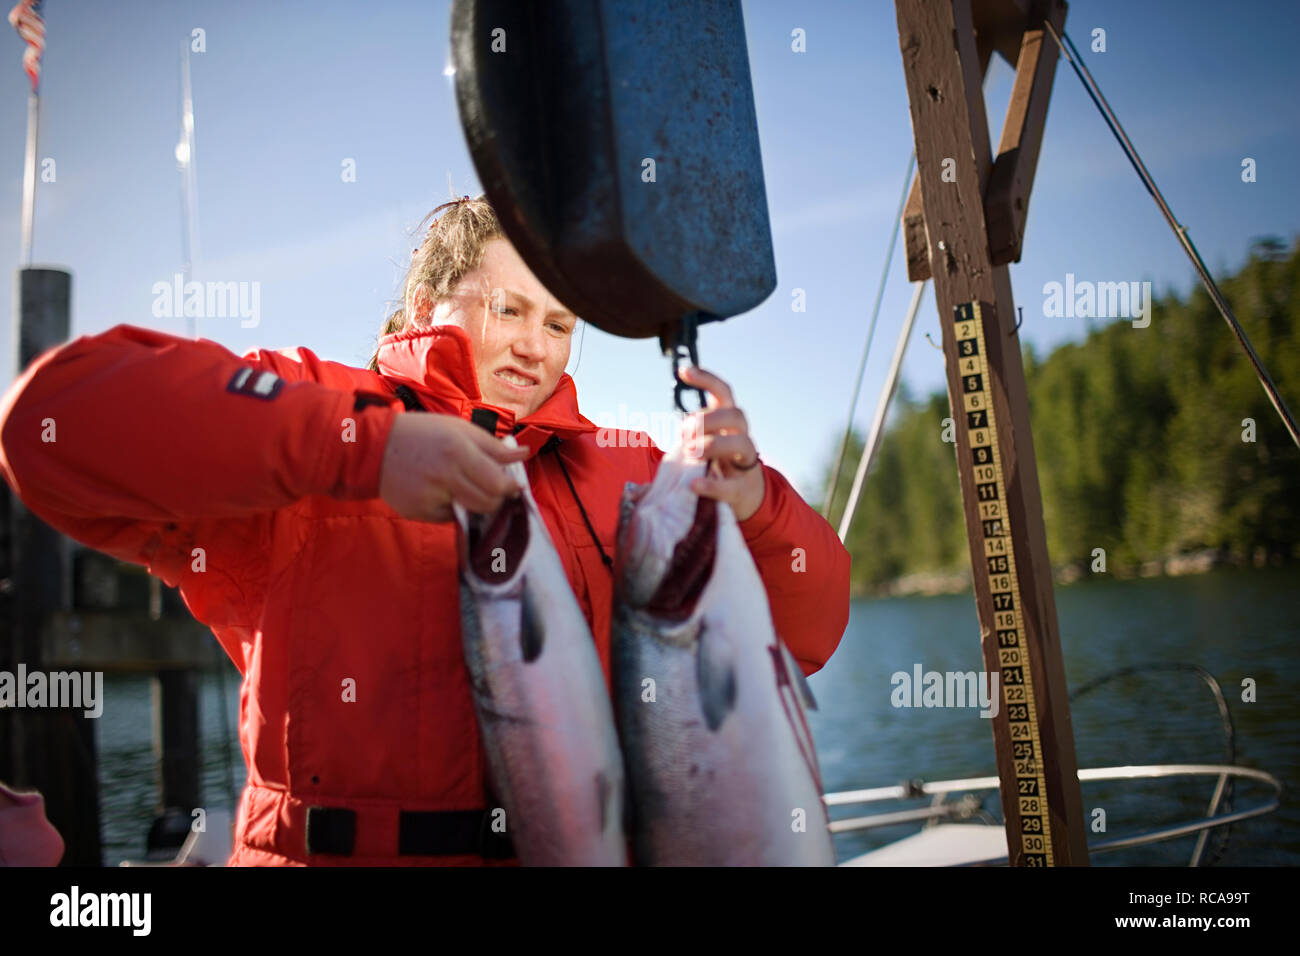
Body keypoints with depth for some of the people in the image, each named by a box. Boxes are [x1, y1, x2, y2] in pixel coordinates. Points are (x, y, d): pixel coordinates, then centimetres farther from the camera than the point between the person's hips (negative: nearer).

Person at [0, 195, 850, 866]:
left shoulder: (623, 474, 13)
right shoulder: (314, 412, 4)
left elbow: (810, 630, 12)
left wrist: (755, 508, -8)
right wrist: (361, 446, -16)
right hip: (336, 848, -1)